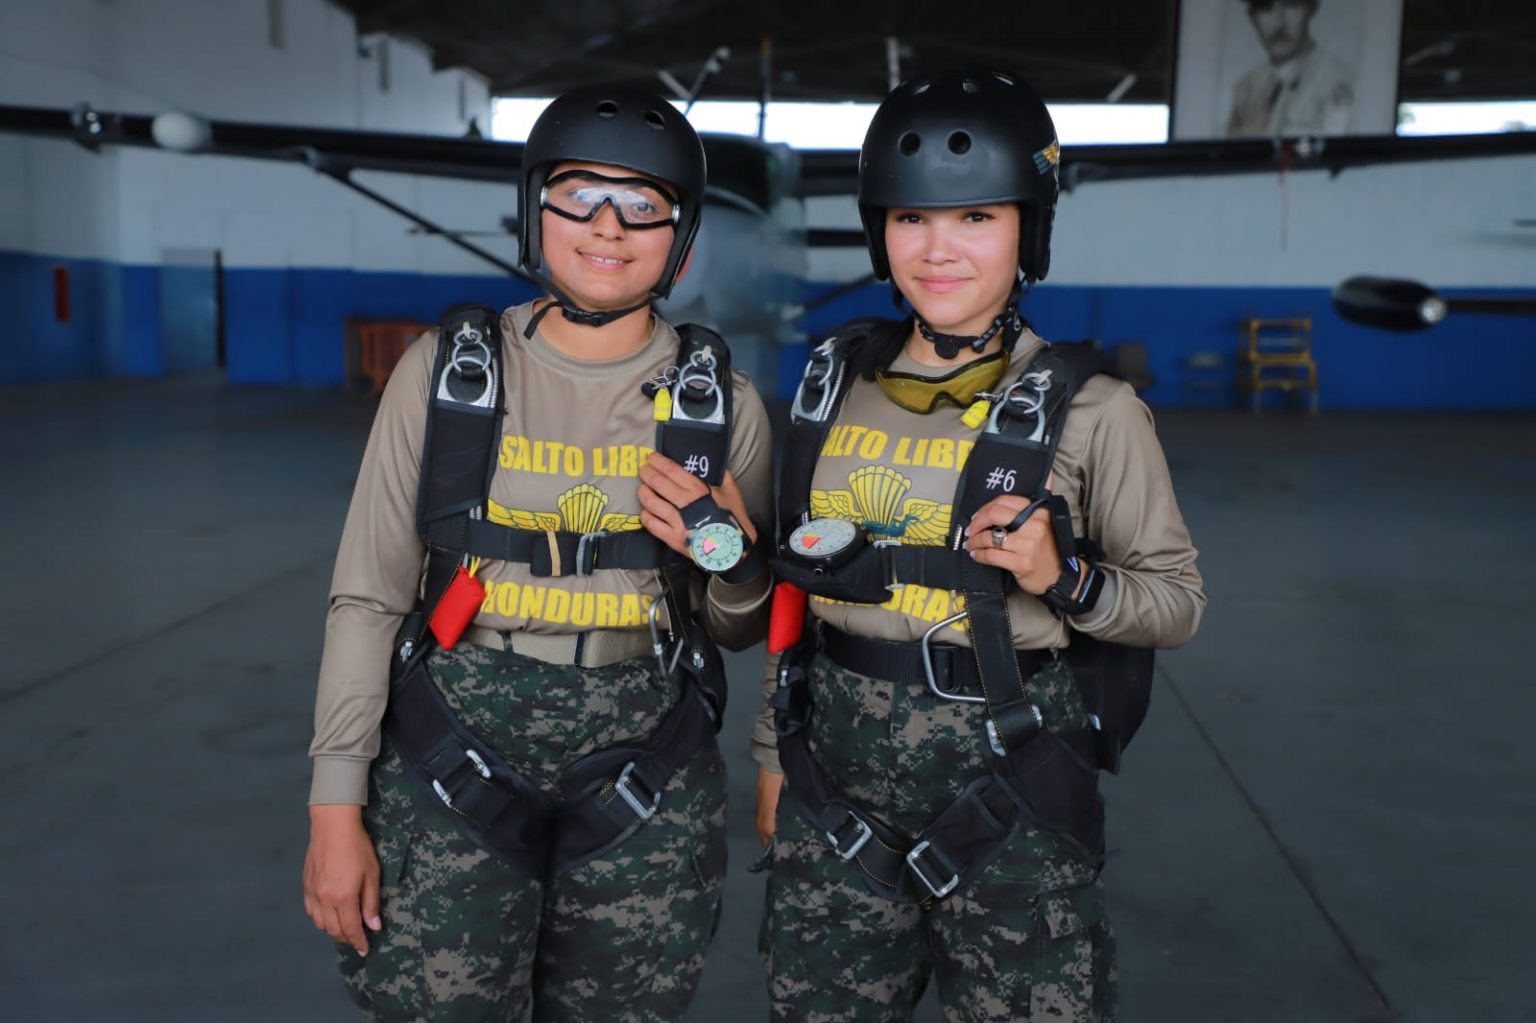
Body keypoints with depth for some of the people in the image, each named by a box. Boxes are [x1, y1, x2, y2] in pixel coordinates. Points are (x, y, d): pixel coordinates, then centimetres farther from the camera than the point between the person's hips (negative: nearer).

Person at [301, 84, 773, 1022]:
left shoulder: (721, 404, 0)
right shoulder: (447, 372, -2)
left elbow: (744, 630, 10)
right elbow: (368, 598, 0)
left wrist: (733, 560, -13)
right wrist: (337, 810, -2)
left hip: (646, 784, 1)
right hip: (452, 767, -1)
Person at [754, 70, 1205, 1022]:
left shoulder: (1091, 412, -9)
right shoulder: (836, 381, 3)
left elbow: (1178, 599, -1)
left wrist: (1065, 579, -20)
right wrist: (773, 751, 14)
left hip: (1007, 772, -3)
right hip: (841, 761, 4)